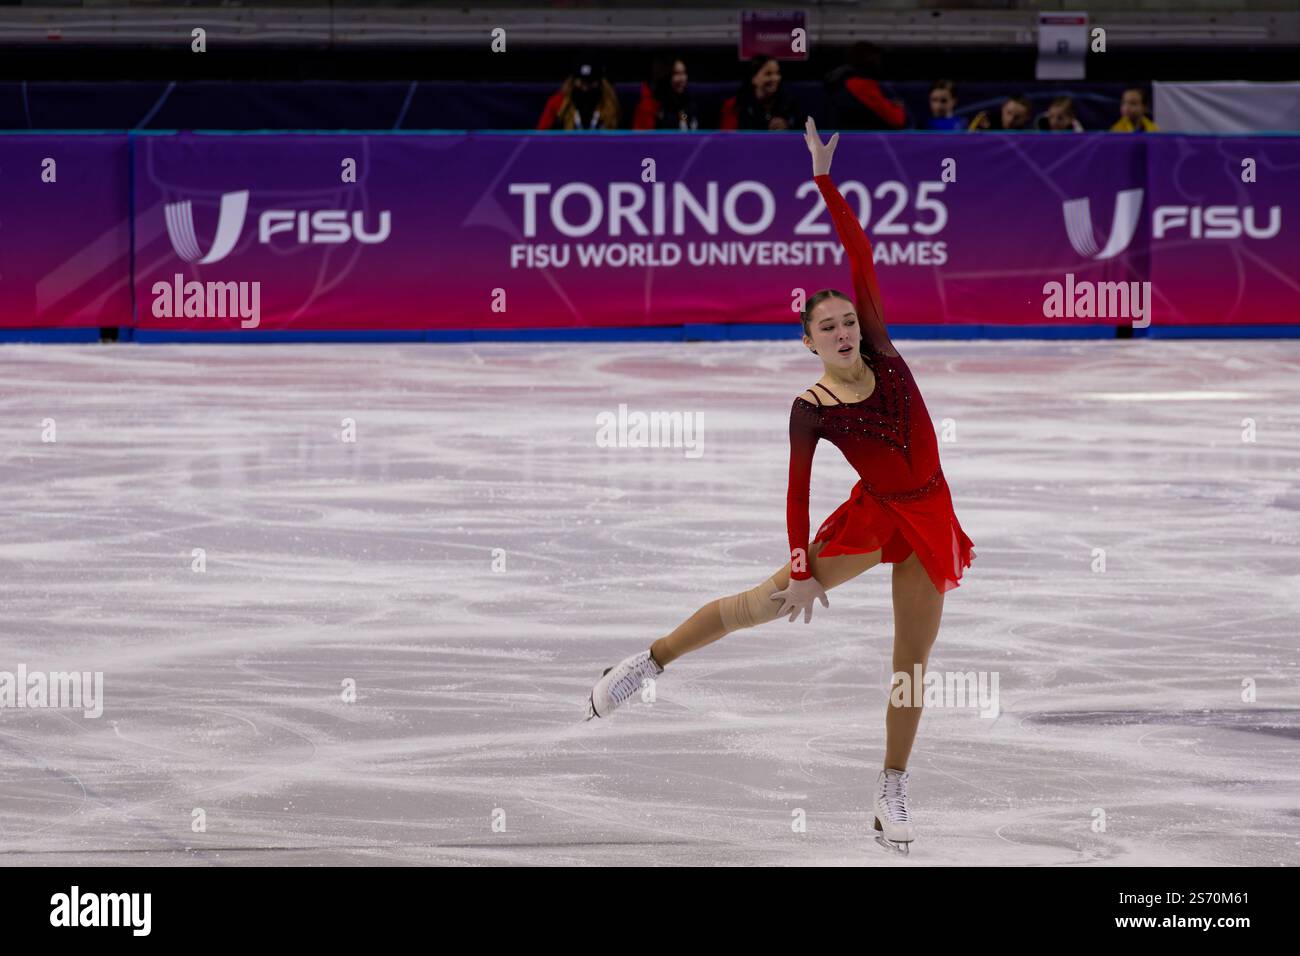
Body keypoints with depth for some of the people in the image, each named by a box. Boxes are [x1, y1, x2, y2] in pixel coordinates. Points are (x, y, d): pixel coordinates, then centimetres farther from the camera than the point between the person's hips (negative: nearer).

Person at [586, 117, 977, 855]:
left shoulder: (881, 353, -3)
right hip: (873, 514, -2)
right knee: (770, 600, -4)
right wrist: (801, 567, -12)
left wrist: (825, 179, -9)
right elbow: (798, 491, -6)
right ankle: (651, 661, 12)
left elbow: (861, 256, -6)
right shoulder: (812, 408, -8)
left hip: (929, 517, 2)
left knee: (913, 658, 3)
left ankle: (893, 792, 11)